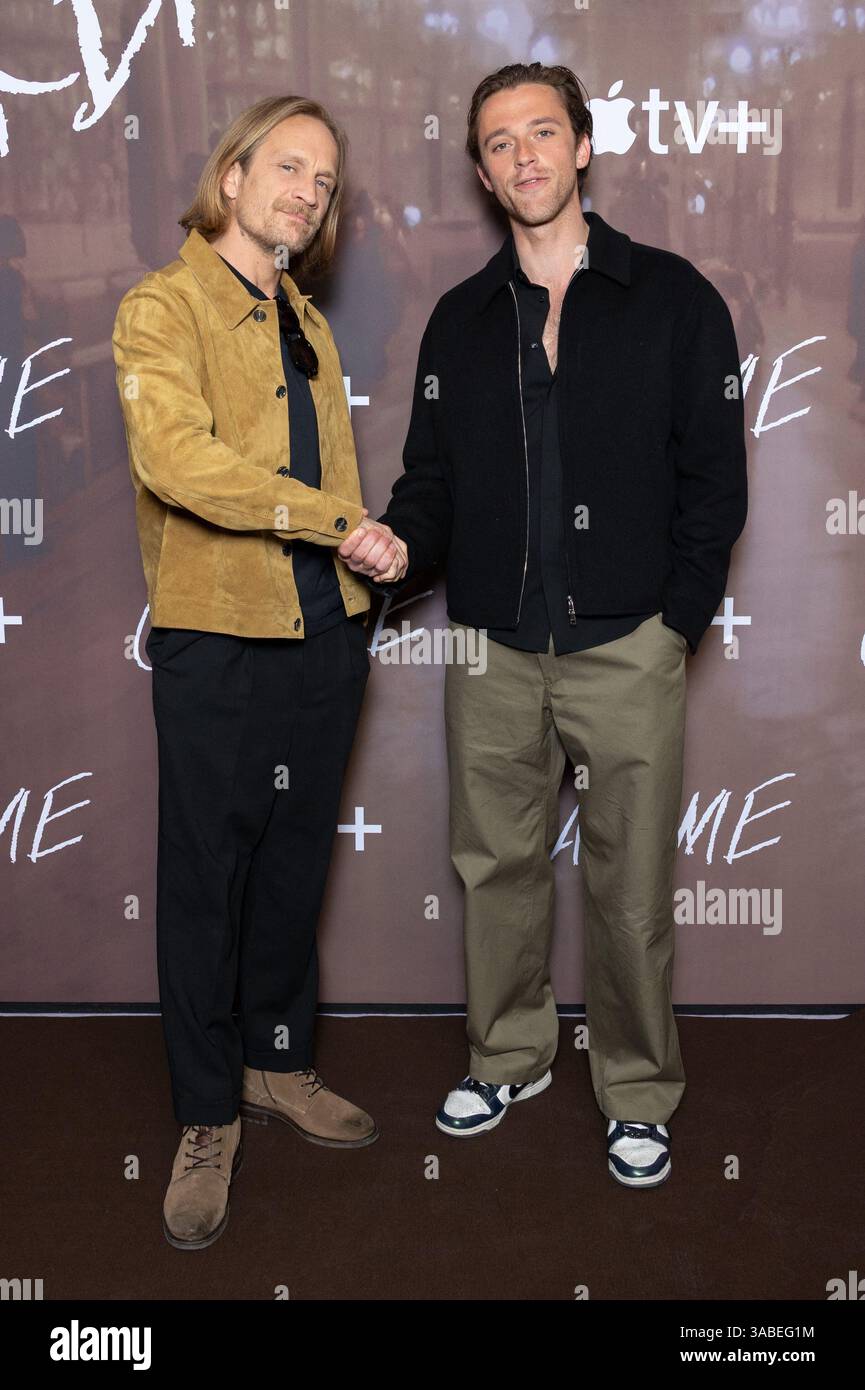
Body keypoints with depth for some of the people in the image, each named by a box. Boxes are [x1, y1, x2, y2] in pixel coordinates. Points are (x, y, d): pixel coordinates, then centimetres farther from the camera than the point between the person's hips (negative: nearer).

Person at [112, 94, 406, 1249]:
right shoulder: (164, 307, -4)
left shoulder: (307, 326, 18)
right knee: (207, 881, 2)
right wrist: (339, 521, -17)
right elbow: (178, 460, -20)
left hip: (324, 633, 7)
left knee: (296, 866, 15)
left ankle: (277, 1062, 33)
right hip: (217, 643, -6)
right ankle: (209, 1121, 16)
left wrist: (362, 552, 3)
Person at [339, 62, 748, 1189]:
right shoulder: (461, 319, 12)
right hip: (493, 653, 3)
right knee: (496, 866, 13)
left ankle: (638, 1095, 23)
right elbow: (433, 477, 14)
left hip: (627, 652, -3)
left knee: (630, 887, 5)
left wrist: (677, 619, -8)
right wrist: (399, 543, -8)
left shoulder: (674, 298, 2)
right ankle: (510, 1056, 33)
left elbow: (714, 477, 0)